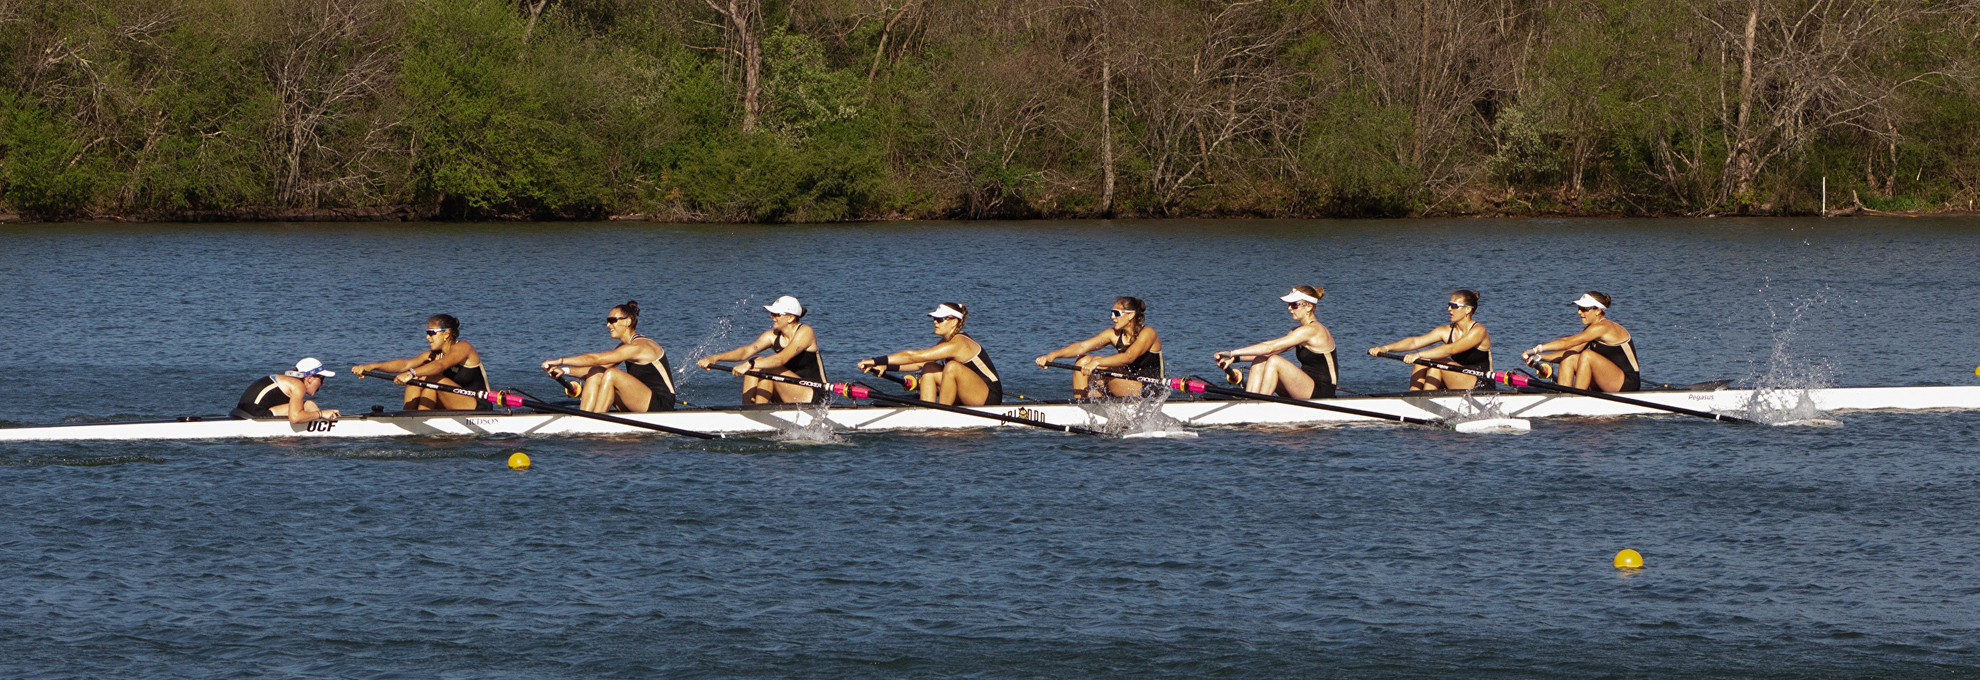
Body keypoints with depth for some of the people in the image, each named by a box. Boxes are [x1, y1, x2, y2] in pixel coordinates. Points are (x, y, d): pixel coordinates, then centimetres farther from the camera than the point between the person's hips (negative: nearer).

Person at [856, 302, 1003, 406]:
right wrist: (886, 367, -2)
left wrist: (877, 361, -24)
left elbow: (913, 356, -24)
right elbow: (919, 364, 10)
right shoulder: (947, 342, 9)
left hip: (990, 398, -9)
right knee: (929, 368, 2)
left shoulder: (957, 344, -21)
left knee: (952, 366, -31)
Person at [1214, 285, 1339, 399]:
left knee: (1274, 361, -24)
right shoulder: (1302, 331, 16)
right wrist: (1235, 358, -1)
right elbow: (1269, 351, 11)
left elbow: (1270, 348, -20)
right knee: (1260, 362, 0)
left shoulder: (1311, 331, -15)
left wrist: (1232, 353, -18)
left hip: (1322, 393, -9)